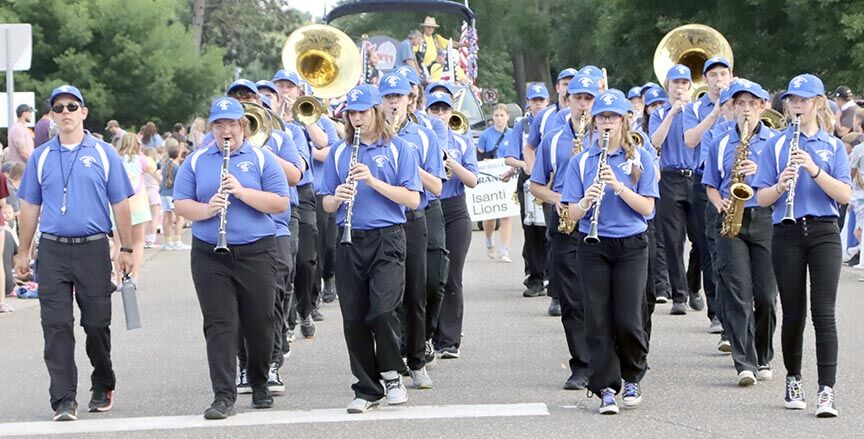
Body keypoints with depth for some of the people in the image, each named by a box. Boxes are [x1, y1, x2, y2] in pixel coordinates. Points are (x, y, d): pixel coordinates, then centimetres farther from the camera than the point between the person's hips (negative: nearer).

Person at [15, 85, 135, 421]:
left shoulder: (103, 154, 5)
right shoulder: (41, 157, 10)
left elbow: (120, 204, 5)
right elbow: (30, 207, 13)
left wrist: (126, 249, 0)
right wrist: (23, 252, 9)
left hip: (93, 250, -1)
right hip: (52, 251, 1)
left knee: (96, 323, 4)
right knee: (56, 326, -5)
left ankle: (102, 388, 25)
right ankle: (64, 400, -4)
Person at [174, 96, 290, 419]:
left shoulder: (261, 159, 3)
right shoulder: (196, 161, 9)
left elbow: (281, 204, -5)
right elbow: (180, 204, 4)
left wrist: (241, 191, -16)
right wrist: (207, 209, -16)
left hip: (256, 253, -1)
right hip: (210, 255, 1)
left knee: (259, 324, 7)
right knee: (219, 325, -5)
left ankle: (260, 386, 27)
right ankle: (224, 396, -7)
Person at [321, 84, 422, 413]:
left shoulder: (397, 148, 2)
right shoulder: (339, 153, 11)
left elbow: (413, 200, -6)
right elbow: (327, 205, 12)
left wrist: (372, 180, -15)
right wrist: (338, 197, -11)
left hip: (387, 240, -4)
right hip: (350, 242, 4)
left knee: (382, 310, -18)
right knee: (354, 319, 3)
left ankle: (391, 374, 5)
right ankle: (367, 389, 14)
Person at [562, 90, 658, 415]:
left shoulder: (639, 159, 3)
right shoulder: (581, 161, 5)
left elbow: (646, 207, -5)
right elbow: (573, 213, 1)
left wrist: (618, 186, -19)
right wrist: (587, 200, -21)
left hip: (632, 245, -1)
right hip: (594, 247, 1)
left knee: (627, 320, -7)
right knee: (599, 321, -3)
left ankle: (632, 378, 16)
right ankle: (606, 388, 3)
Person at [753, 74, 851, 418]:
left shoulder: (833, 146, 6)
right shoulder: (776, 146, 7)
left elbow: (845, 195, -5)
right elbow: (762, 199, 3)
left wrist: (814, 170, -18)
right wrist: (780, 185, -18)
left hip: (824, 234, -1)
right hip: (787, 234, 1)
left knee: (823, 312, -10)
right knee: (793, 312, 6)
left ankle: (827, 390, -13)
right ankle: (793, 381, 22)